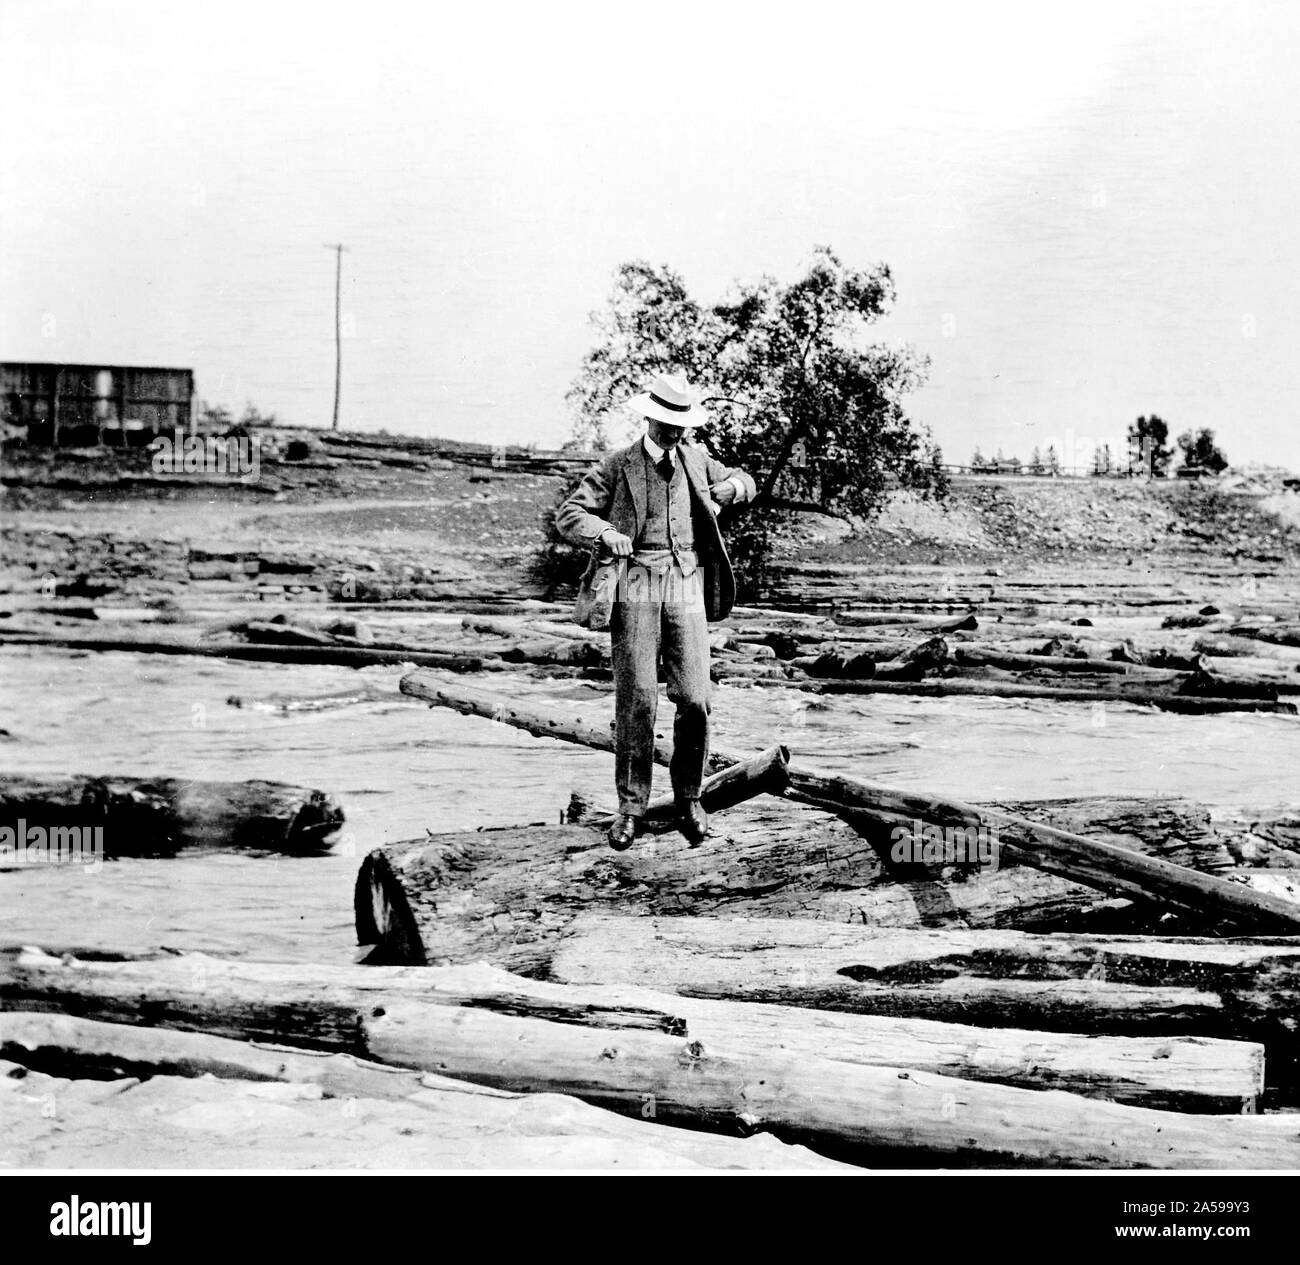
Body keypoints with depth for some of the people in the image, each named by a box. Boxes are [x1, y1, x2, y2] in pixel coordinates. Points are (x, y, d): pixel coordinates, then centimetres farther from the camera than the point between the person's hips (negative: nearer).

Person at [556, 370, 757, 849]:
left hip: (686, 584, 3)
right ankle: (631, 806, 2)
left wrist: (726, 489, 9)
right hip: (636, 584, -3)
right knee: (637, 700, -7)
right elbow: (568, 513, 1)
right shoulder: (617, 467, 6)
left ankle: (688, 800, 10)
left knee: (693, 700, -5)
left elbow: (744, 482, 33)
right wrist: (605, 533, -18)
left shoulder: (695, 459, 18)